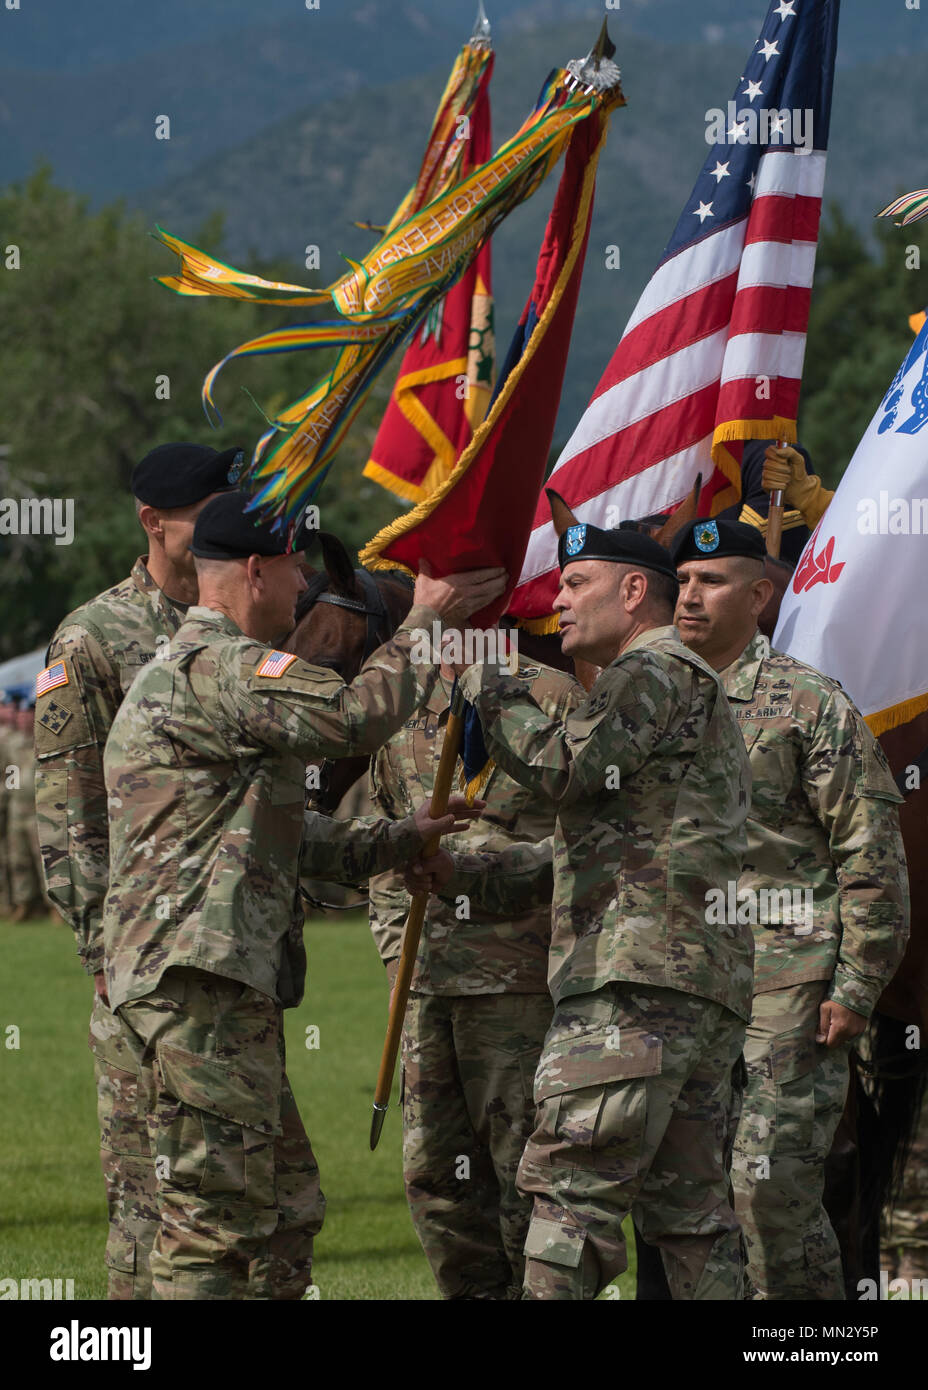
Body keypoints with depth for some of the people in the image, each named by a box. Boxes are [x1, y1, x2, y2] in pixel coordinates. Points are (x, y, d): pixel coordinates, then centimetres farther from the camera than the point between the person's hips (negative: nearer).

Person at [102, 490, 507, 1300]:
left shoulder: (206, 671, 25)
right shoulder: (217, 668, -12)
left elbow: (275, 835, 29)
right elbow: (359, 716, -22)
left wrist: (396, 841, 27)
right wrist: (427, 622, -8)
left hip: (231, 989, 11)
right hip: (199, 980, -11)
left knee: (285, 1207, 14)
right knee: (216, 1210, -11)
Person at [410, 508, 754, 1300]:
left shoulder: (658, 671, -2)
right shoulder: (688, 690, 30)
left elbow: (563, 766, -16)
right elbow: (595, 848, 30)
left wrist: (478, 679, -5)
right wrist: (466, 876, 23)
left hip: (642, 980, -10)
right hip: (706, 991, 10)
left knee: (572, 1183, -13)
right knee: (690, 1207, 8)